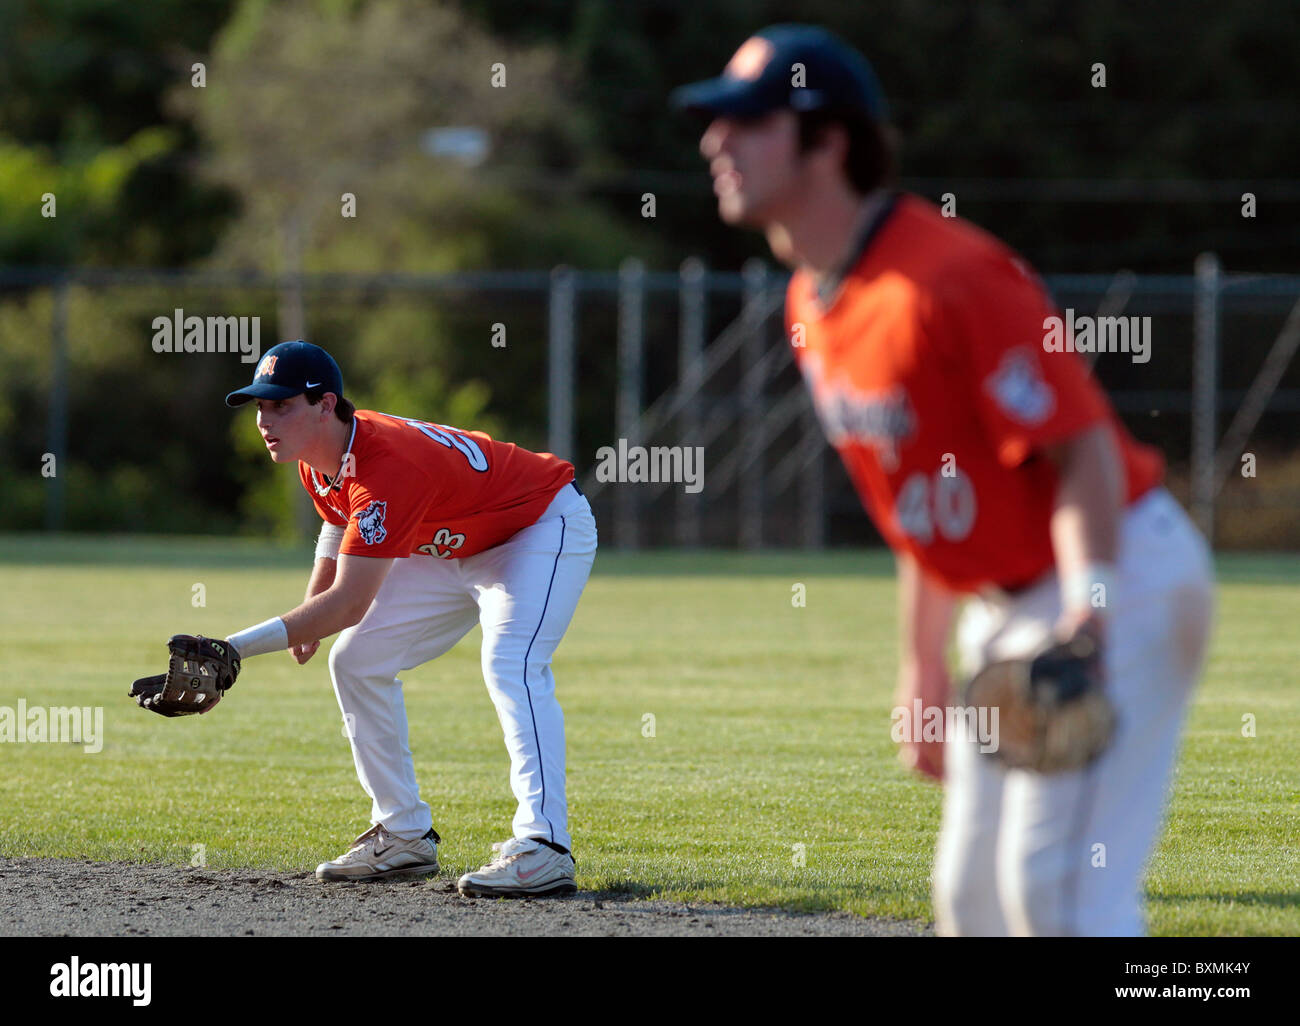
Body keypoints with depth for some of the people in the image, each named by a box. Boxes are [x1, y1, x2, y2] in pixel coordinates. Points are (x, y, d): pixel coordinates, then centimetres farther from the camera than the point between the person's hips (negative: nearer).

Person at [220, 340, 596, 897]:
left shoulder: (386, 466, -38)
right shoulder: (319, 459, -10)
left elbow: (348, 604, -40)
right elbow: (339, 526, 16)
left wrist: (240, 646, -42)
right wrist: (308, 616, 7)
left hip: (544, 526, -10)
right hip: (456, 550, 10)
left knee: (510, 666, -32)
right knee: (357, 662, 6)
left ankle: (544, 849, -42)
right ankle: (405, 835, 11)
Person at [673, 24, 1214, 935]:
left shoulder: (947, 278, -22)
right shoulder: (813, 306, 7)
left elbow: (1083, 448, -24)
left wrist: (1086, 613, -38)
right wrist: (921, 665, 19)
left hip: (1122, 579, -10)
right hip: (1004, 607, 10)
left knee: (1054, 883, -18)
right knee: (971, 892, 12)